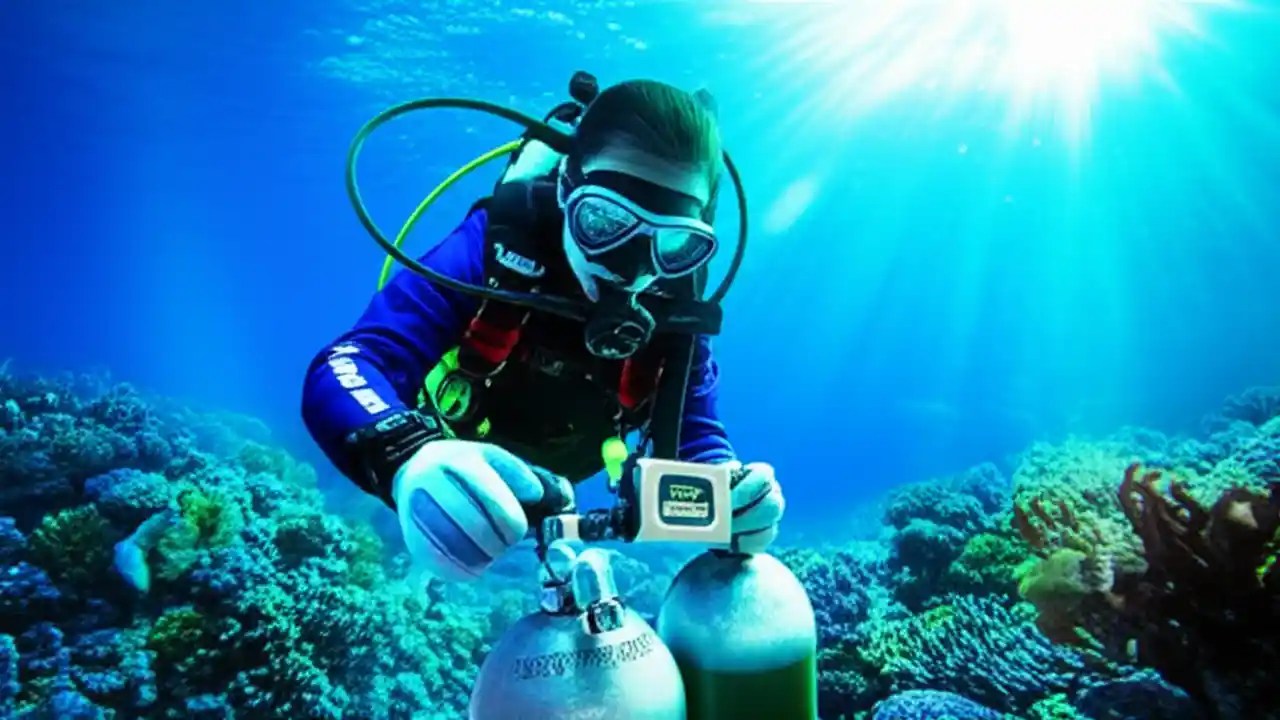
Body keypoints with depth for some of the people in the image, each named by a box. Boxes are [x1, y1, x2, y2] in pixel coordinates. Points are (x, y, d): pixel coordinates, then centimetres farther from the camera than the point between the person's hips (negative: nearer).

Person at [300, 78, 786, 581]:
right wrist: (410, 457, -72)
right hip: (450, 439, -1)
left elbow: (697, 435, -24)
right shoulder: (502, 244, -42)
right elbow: (341, 369, -49)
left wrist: (729, 496, -50)